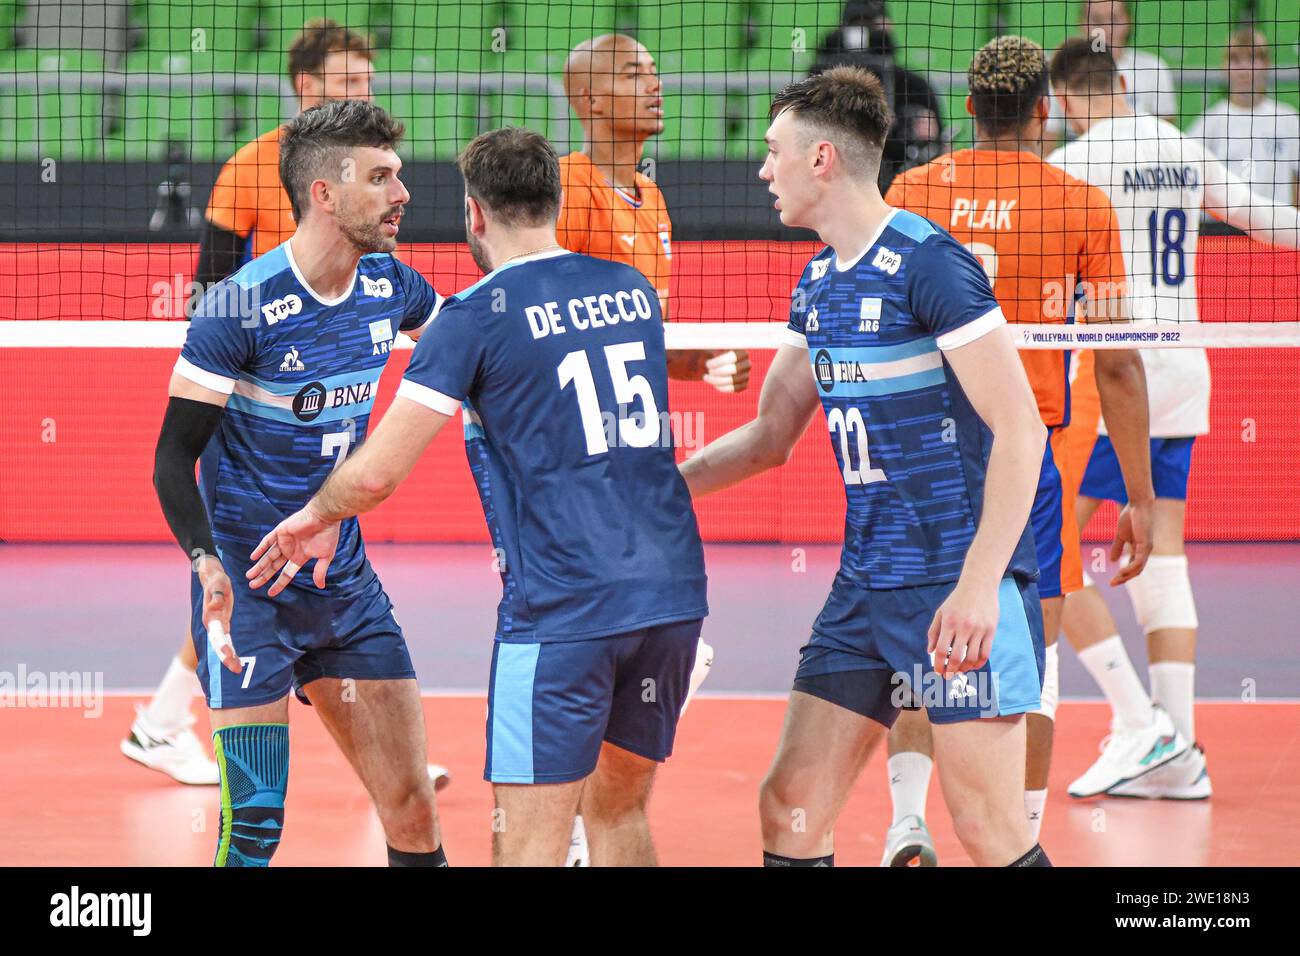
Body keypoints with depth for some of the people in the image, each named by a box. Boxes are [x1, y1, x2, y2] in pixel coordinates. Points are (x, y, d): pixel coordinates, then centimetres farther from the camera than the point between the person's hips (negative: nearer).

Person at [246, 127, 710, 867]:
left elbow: (377, 473, -9)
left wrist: (316, 517, 12)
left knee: (530, 843, -4)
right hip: (673, 595, 6)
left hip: (560, 608, -6)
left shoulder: (476, 317, -6)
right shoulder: (634, 290, 12)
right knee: (619, 810, 17)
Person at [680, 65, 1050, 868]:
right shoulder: (819, 283, 13)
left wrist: (979, 584, -23)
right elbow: (772, 437, 26)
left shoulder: (929, 264, -13)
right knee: (791, 807, 5)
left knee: (989, 830, -8)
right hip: (867, 584, 9)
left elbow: (1019, 430, -18)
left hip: (961, 588, -9)